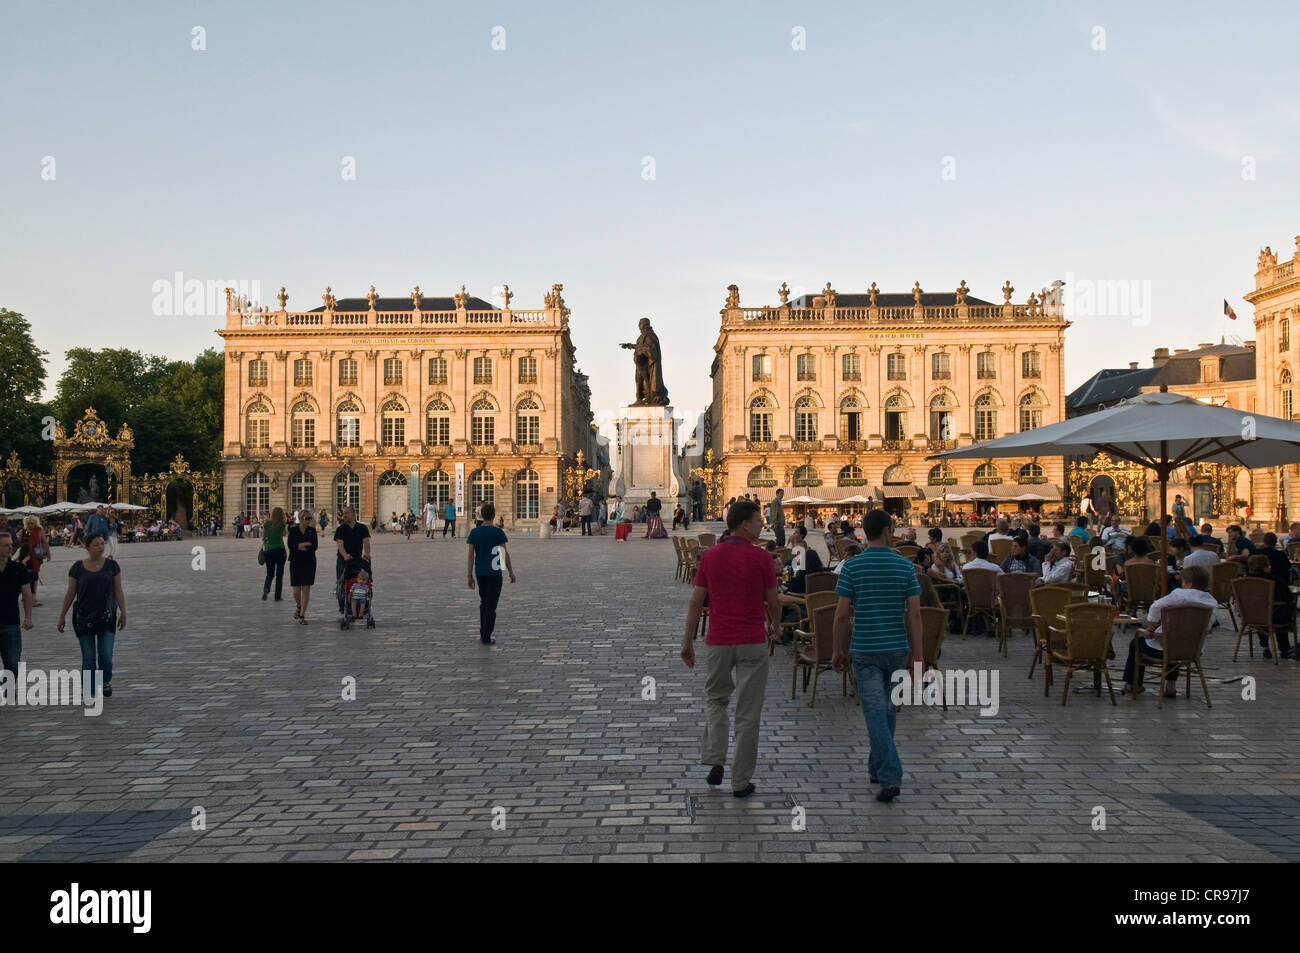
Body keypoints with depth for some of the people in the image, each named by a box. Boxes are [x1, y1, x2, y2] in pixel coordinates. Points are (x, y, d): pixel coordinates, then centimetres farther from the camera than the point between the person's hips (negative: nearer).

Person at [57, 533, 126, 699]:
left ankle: (106, 682, 20)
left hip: (107, 617, 0)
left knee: (106, 656, -6)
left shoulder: (111, 565, 1)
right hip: (84, 617, 0)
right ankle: (89, 690, 14)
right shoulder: (78, 567, 0)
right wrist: (62, 615, 5)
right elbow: (70, 593, 5)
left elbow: (119, 591, 4)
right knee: (88, 658, 3)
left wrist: (123, 613, 0)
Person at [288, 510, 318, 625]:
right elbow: (290, 545, -10)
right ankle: (299, 607, 30)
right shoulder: (293, 530, 1)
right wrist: (307, 544, -15)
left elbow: (315, 546, -6)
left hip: (309, 562, 1)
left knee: (306, 589, -5)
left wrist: (300, 546, -14)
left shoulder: (312, 530, 4)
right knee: (296, 590, 0)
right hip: (296, 562, 0)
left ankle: (302, 615, 1)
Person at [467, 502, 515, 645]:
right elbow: (505, 554, -7)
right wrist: (511, 572, 3)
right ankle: (486, 638, 0)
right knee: (491, 606, 1)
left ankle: (482, 634, 21)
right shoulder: (498, 532, -9)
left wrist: (470, 576, 6)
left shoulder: (474, 532, 0)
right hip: (494, 574, -4)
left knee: (483, 603, 19)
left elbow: (471, 555, 1)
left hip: (480, 573, 4)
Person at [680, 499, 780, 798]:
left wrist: (687, 641, 9)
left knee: (716, 699, 23)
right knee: (748, 712, 6)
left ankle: (715, 761, 8)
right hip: (753, 642, -3)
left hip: (718, 641, 3)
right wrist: (775, 626, 21)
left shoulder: (709, 556, 0)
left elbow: (696, 601, 1)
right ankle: (741, 781, 10)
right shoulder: (760, 557, -8)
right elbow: (773, 600, 0)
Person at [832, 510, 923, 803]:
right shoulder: (905, 566, -1)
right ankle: (877, 767, 32)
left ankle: (890, 777, -13)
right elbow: (914, 614, -4)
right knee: (888, 711, 18)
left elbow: (842, 614, -7)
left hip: (865, 650, -2)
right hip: (897, 649, 2)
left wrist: (838, 650, 5)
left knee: (875, 713, -3)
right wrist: (917, 655, 1)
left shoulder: (852, 567, -6)